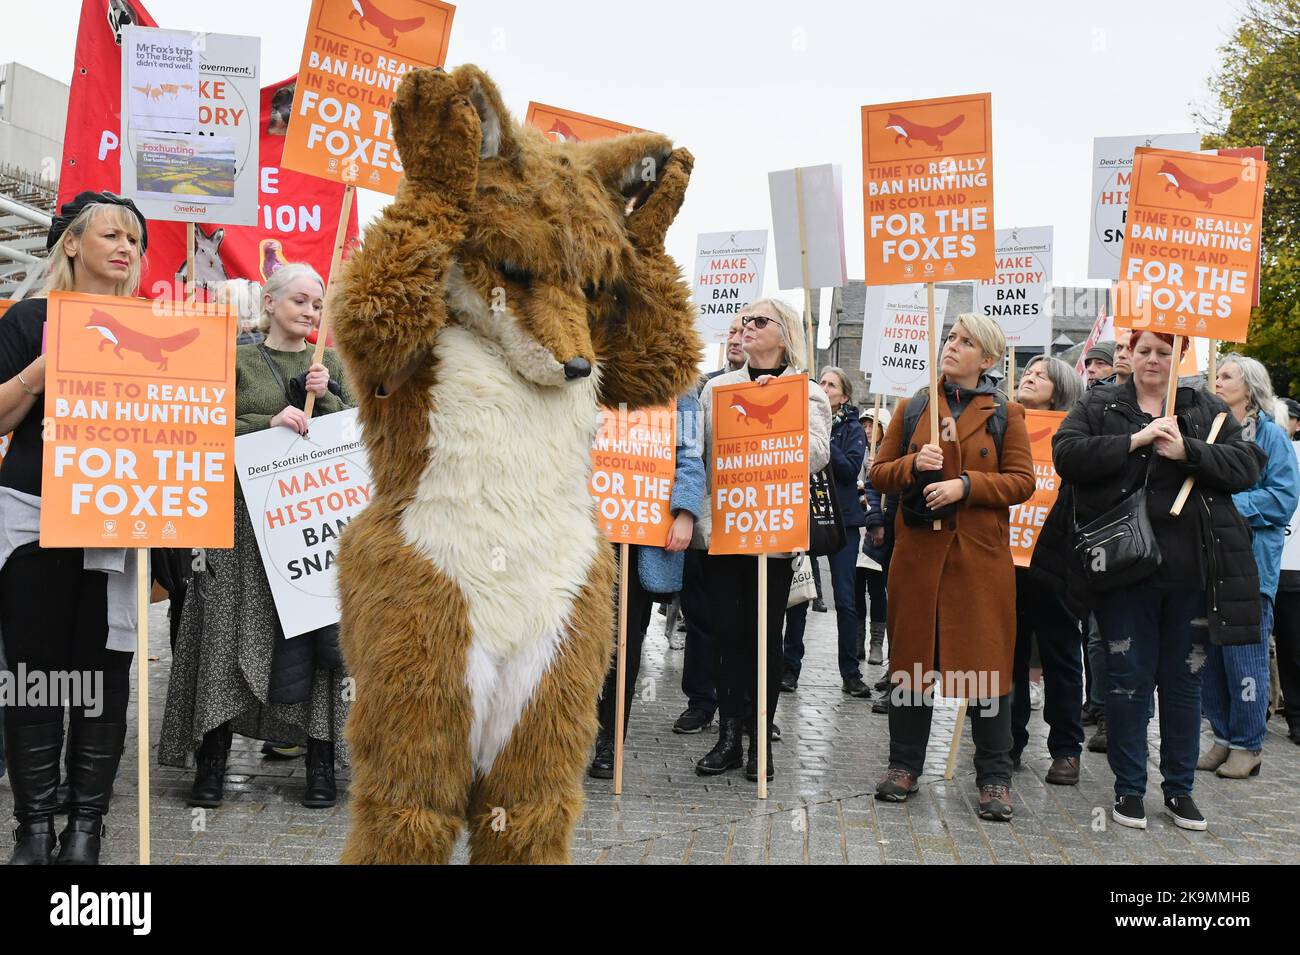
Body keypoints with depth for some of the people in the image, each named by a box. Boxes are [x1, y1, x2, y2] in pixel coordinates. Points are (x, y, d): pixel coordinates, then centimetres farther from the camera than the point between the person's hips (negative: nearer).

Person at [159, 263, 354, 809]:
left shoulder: (330, 364, 14)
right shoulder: (236, 361, 7)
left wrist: (325, 398, -7)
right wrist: (270, 423, -16)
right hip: (252, 514, -1)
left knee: (319, 636, 0)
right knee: (232, 633, -1)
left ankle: (320, 761, 8)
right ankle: (212, 761, 11)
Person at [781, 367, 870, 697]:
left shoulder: (852, 429, 3)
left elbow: (851, 469, -9)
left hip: (841, 520, -1)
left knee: (845, 598, 0)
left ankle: (850, 672, 7)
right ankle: (790, 666, 12)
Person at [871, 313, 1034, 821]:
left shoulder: (1005, 414, 5)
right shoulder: (912, 408, 11)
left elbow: (1021, 482, -2)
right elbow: (879, 473, 10)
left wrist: (965, 484, -15)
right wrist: (913, 464, -10)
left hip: (981, 553, -2)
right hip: (917, 550, 2)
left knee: (986, 660, 0)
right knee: (912, 655, 7)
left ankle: (994, 778, 10)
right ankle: (904, 765, 19)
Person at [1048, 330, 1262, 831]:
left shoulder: (1207, 409, 10)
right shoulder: (1099, 405, 5)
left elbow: (1246, 466, -1)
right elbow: (1066, 452, -11)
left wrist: (1188, 451, -16)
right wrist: (1135, 440, -18)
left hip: (1191, 570, 2)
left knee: (1184, 679, 11)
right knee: (1129, 677, 5)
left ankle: (1179, 787, 24)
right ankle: (1129, 787, 18)